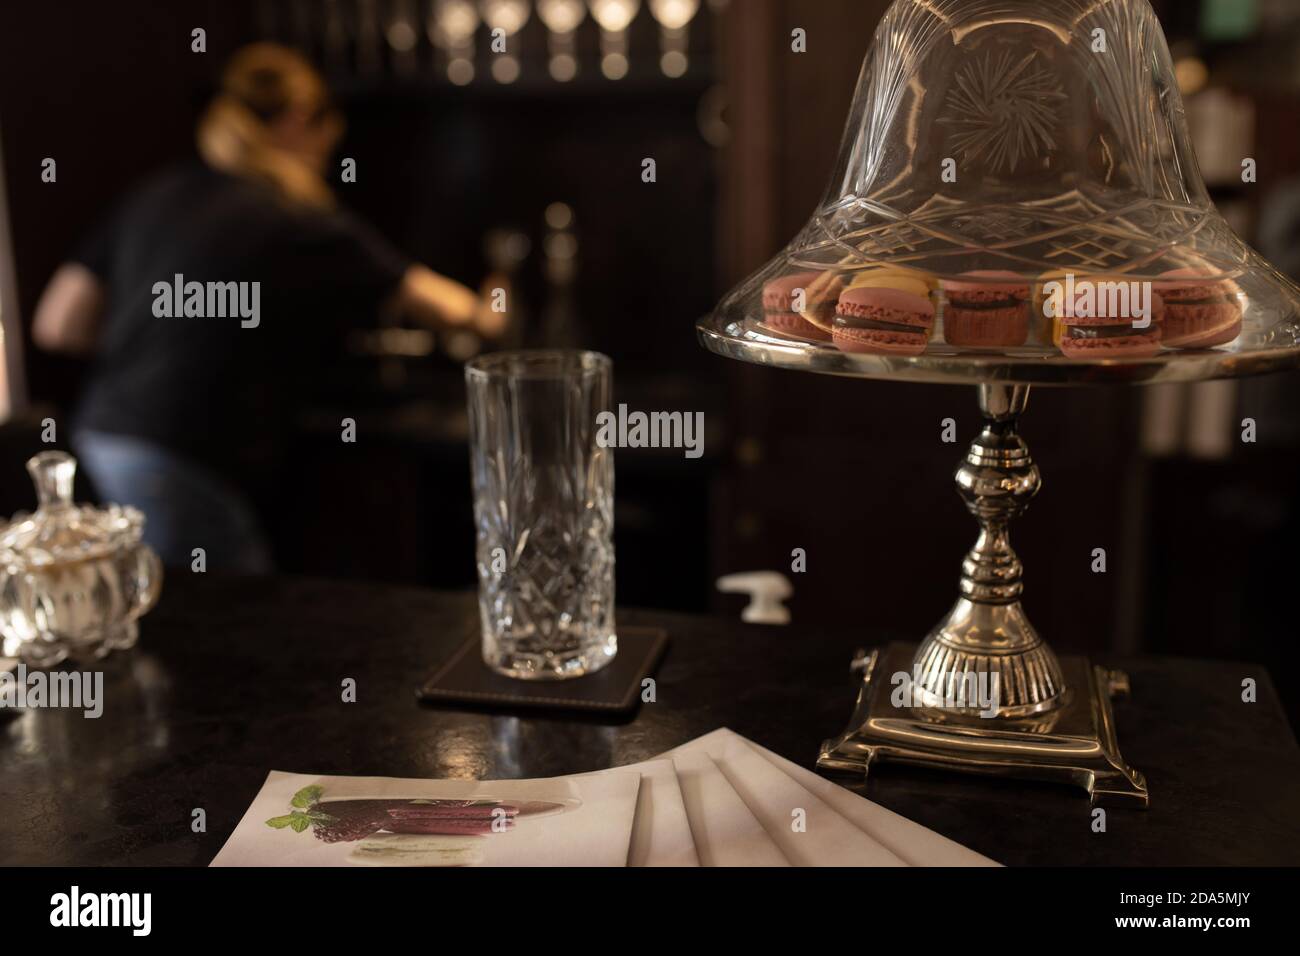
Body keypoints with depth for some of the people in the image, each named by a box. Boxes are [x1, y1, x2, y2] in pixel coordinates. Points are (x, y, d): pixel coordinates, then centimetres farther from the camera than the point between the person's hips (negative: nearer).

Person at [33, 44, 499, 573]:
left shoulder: (155, 195, 10)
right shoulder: (300, 221, -6)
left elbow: (58, 324, 9)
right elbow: (442, 305, 4)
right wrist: (487, 316, 26)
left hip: (101, 436, 7)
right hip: (178, 467, -7)